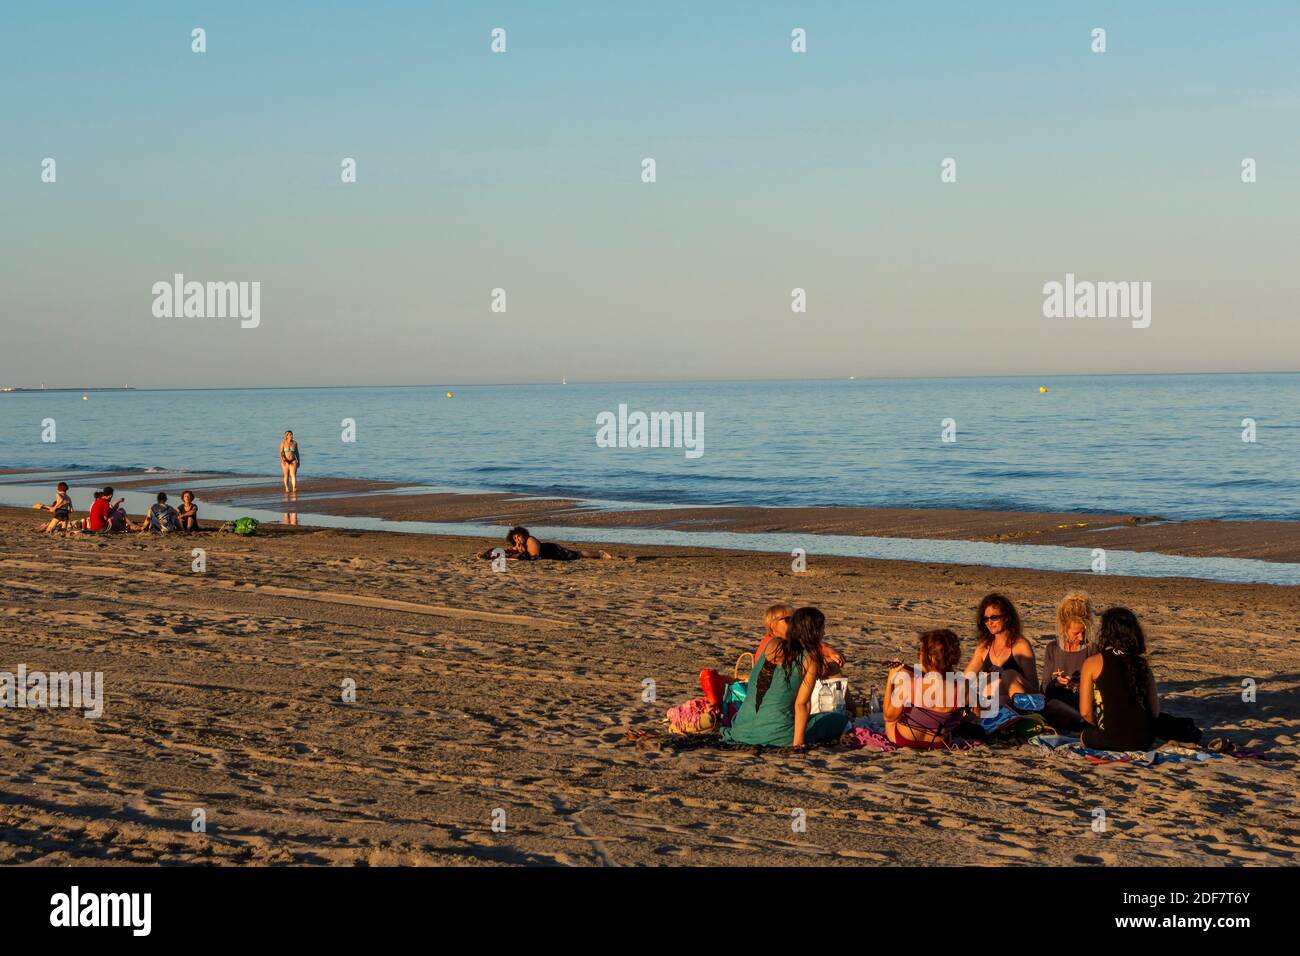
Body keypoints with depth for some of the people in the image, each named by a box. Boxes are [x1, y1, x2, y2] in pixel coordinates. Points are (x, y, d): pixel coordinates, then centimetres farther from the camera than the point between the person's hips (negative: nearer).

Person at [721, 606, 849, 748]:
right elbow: (801, 703, -14)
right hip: (775, 735, -6)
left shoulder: (771, 645, 5)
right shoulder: (810, 659, -9)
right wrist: (798, 742, -12)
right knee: (840, 720, 8)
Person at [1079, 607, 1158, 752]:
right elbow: (1155, 711, 4)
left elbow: (1085, 712, -4)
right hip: (1143, 741, 5)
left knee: (1085, 735, 28)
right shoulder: (1142, 664, 7)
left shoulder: (1092, 663, -2)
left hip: (1109, 740, -5)